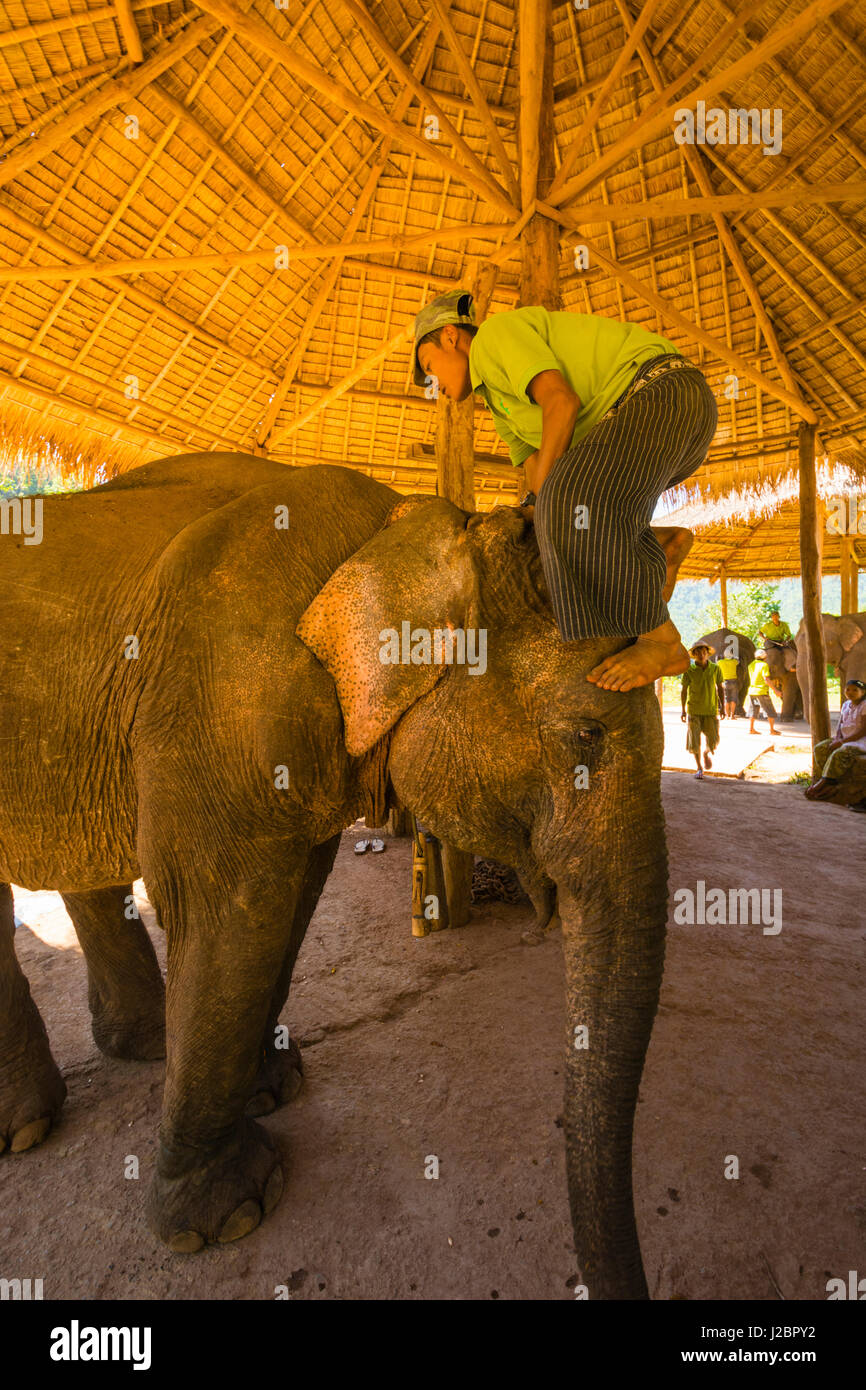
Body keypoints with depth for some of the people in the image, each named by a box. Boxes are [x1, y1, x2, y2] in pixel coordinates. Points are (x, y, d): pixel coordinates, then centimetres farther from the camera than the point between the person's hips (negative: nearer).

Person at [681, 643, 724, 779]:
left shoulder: (715, 669, -3)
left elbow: (720, 688, 6)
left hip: (711, 710, 1)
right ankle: (699, 768, 16)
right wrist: (683, 710, -1)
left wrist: (722, 707, 1)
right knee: (694, 741, -2)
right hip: (694, 710, -1)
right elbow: (684, 690, 0)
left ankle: (706, 753, 38)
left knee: (713, 741, 2)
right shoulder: (689, 670, -7)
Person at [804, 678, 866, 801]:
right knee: (819, 749, -13)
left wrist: (842, 741, -20)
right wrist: (837, 739, -8)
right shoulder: (846, 705, 13)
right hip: (845, 739, 8)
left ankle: (824, 782, -26)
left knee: (839, 753, -34)